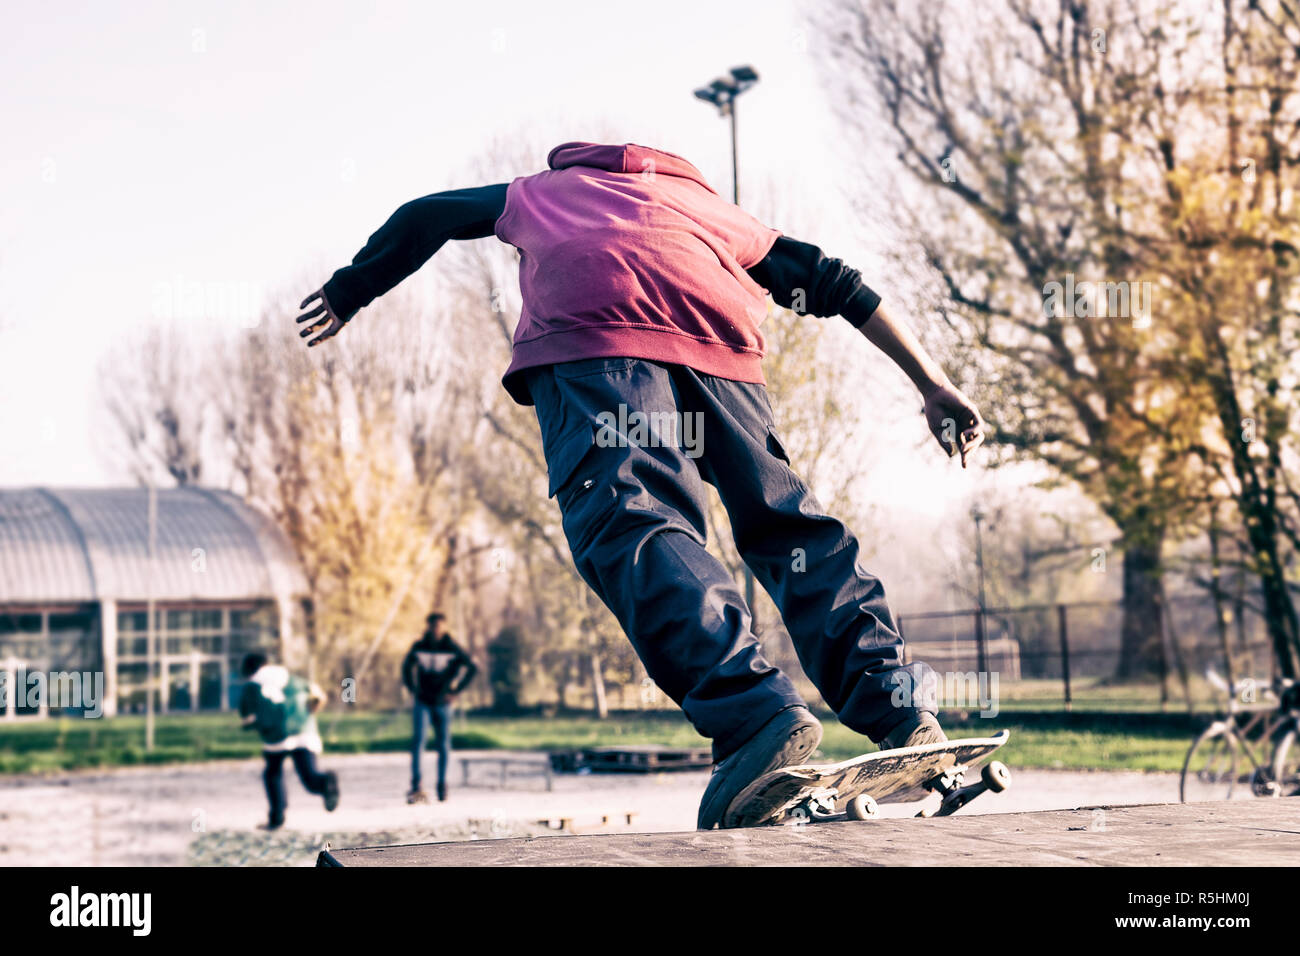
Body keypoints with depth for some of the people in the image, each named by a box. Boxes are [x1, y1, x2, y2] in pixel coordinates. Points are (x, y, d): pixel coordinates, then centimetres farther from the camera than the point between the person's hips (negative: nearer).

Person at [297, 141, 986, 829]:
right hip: (717, 334, 3)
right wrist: (933, 384, 32)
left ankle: (756, 713, -38)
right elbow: (831, 282, 34)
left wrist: (347, 295, 60)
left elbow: (424, 219, 46)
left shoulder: (538, 191, 42)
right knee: (782, 520, 10)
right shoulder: (708, 205, 41)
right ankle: (900, 713, -3)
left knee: (628, 519, -17)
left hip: (588, 331, -2)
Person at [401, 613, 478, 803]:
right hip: (422, 702, 0)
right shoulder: (419, 647, -1)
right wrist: (411, 687, 7)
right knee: (418, 739, -15)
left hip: (442, 703, 0)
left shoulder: (452, 649, -6)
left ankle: (442, 785, 18)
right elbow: (407, 665, 18)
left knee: (443, 744, 5)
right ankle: (415, 784, -18)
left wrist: (455, 690, -2)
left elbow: (472, 668, 2)